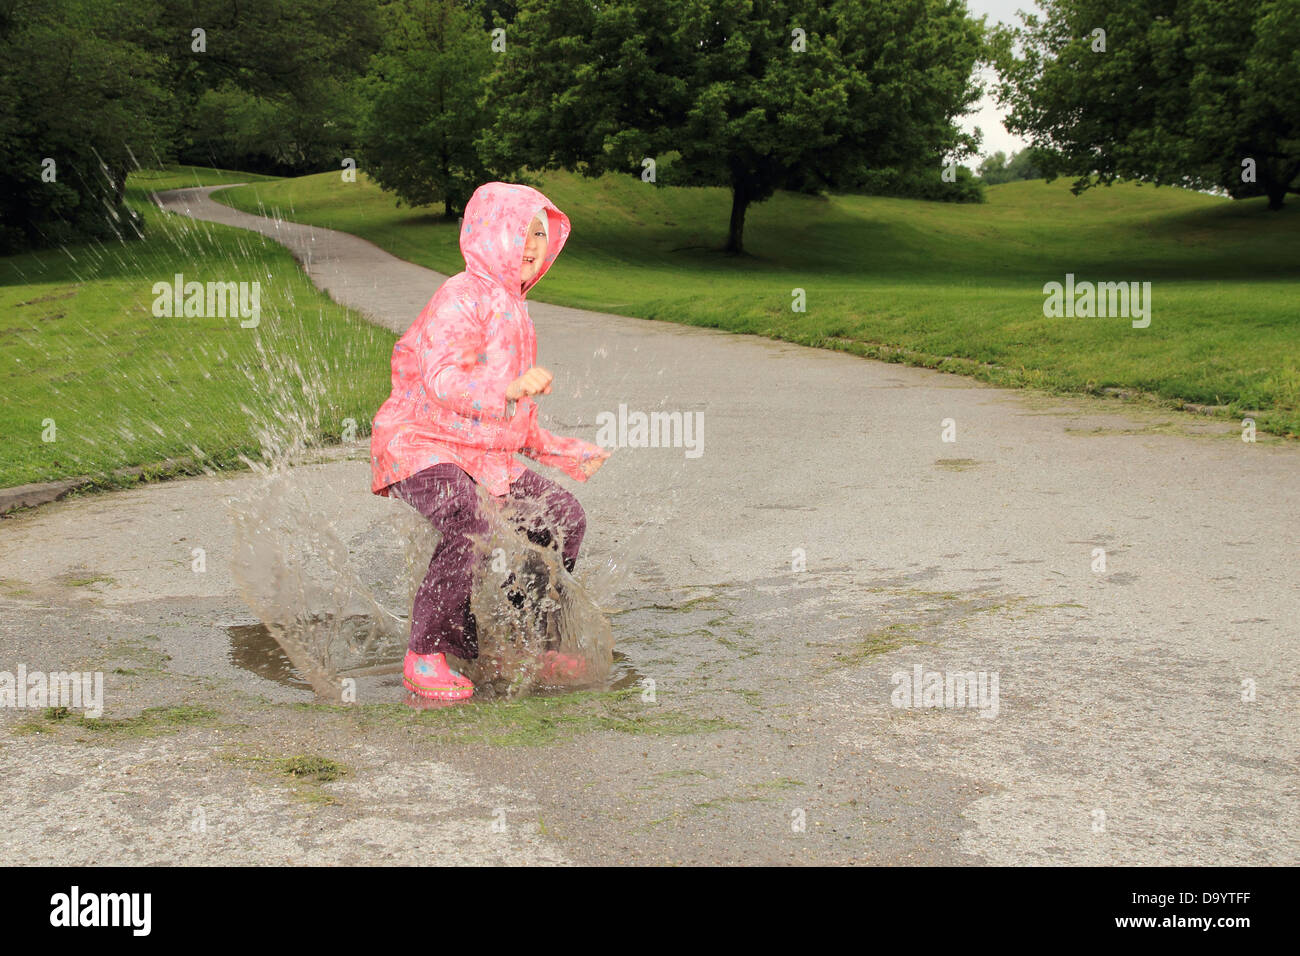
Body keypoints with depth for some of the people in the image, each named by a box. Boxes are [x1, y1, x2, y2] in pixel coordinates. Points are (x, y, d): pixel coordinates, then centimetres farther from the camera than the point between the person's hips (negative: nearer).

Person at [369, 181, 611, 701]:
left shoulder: (512, 309, 18)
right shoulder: (462, 296, -13)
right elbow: (443, 380, -27)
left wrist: (560, 451, 24)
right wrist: (513, 388, -39)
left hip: (482, 453, 9)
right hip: (419, 444, -9)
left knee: (564, 516, 7)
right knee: (467, 522, -35)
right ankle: (423, 658, -24)